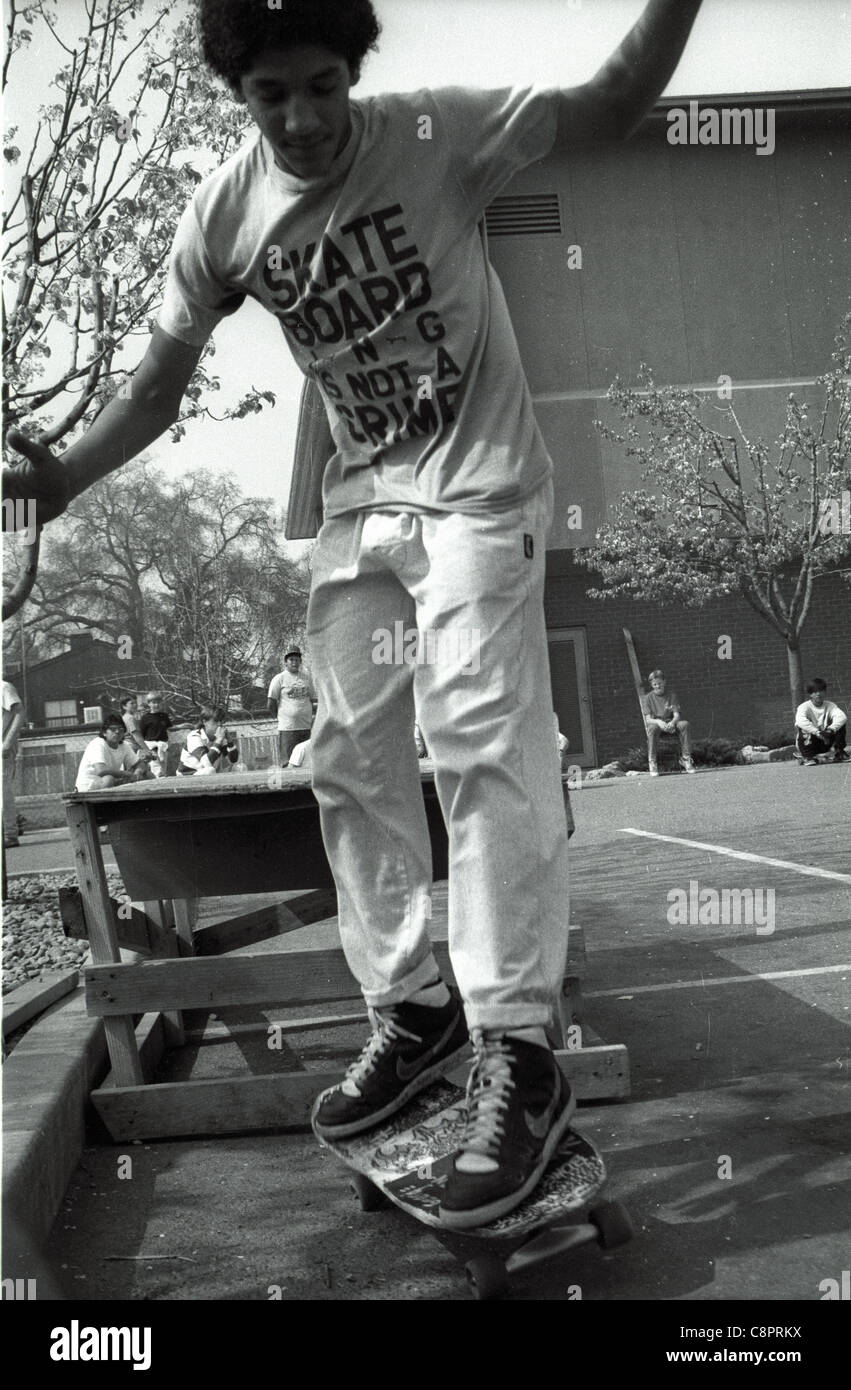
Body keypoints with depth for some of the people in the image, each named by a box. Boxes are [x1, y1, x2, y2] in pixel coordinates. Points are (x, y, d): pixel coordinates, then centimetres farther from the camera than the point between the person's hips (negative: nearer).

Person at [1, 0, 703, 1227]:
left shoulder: (436, 134, -13)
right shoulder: (224, 214, -3)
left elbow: (616, 105, -10)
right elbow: (161, 385, 4)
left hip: (480, 488, -5)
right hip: (359, 503, 5)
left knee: (479, 738, -19)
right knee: (351, 758, 3)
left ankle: (520, 1059, -12)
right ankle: (413, 1010, 17)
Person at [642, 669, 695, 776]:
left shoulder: (672, 696, 5)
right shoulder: (648, 698, 1)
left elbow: (677, 715, -5)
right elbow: (648, 719, -8)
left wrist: (672, 722, -30)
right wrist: (658, 722, -32)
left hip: (670, 724, 2)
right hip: (656, 723, -2)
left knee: (684, 724, -30)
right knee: (652, 728, -38)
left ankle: (685, 758, -23)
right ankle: (652, 763, -33)